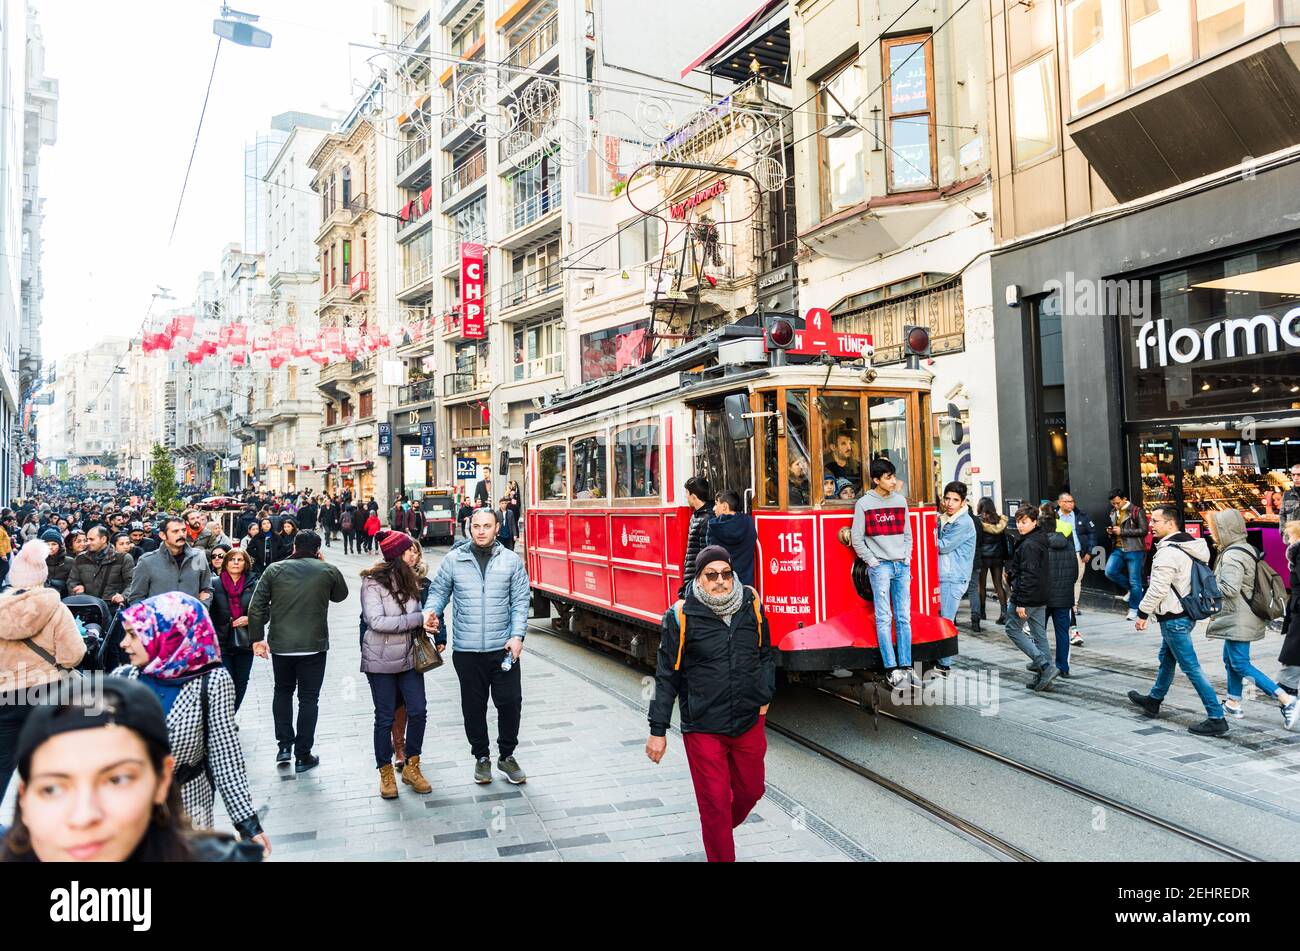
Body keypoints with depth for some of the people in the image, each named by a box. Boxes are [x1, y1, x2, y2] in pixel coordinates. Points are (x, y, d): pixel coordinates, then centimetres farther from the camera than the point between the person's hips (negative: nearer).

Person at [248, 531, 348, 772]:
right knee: (309, 698, 8)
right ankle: (302, 755, 12)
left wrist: (257, 638, 7)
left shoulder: (275, 569, 0)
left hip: (280, 644, 2)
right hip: (314, 644, -2)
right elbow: (341, 595, 16)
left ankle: (284, 746, 20)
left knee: (283, 691, 23)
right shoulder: (328, 571, -3)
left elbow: (256, 607, -2)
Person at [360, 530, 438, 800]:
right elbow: (376, 621, -22)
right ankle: (386, 773, 21)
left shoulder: (411, 580, 6)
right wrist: (418, 619, -20)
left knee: (418, 712, 2)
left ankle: (411, 767, 20)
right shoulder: (373, 582, -13)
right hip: (381, 661, -5)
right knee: (385, 717, 4)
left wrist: (427, 623, -1)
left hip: (409, 657, 5)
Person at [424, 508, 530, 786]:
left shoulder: (512, 561, 1)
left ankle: (507, 756, 24)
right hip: (467, 650, 0)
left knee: (510, 703, 4)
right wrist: (431, 610, -13)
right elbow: (439, 590, 9)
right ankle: (481, 757, 29)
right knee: (474, 706, 11)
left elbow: (520, 601, 1)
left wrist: (517, 635, -9)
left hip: (504, 648, 0)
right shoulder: (453, 560, 2)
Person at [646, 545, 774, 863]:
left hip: (749, 721, 4)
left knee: (751, 790, 20)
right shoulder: (681, 616, -11)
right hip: (703, 729, -4)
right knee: (715, 803, 2)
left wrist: (764, 697, 6)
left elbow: (766, 655, 15)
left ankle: (719, 833, 48)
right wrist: (658, 731, -5)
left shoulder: (752, 605, -1)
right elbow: (666, 677, -6)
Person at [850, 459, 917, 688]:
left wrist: (907, 557, 6)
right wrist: (872, 561, -6)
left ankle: (906, 666, 11)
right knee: (884, 618, -4)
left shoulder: (901, 501, 11)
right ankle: (891, 669, -1)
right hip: (880, 566, -4)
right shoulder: (864, 503, -2)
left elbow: (907, 534, 17)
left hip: (902, 566, 4)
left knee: (904, 618, 6)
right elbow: (857, 539, -1)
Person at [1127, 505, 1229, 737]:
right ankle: (1153, 700, 40)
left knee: (1191, 667, -6)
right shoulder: (1190, 546, 9)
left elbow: (1158, 588, -25)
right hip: (1186, 613, 11)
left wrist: (1142, 613, -13)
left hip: (1174, 618, -11)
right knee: (1166, 658, 24)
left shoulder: (1168, 551, -22)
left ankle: (1216, 718, -4)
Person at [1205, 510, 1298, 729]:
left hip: (1238, 619, -10)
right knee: (1230, 659, 18)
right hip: (1241, 618, 10)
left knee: (1241, 665, -7)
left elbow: (1229, 589, -25)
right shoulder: (1246, 549, 11)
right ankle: (1233, 704, 26)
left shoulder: (1232, 556, -20)